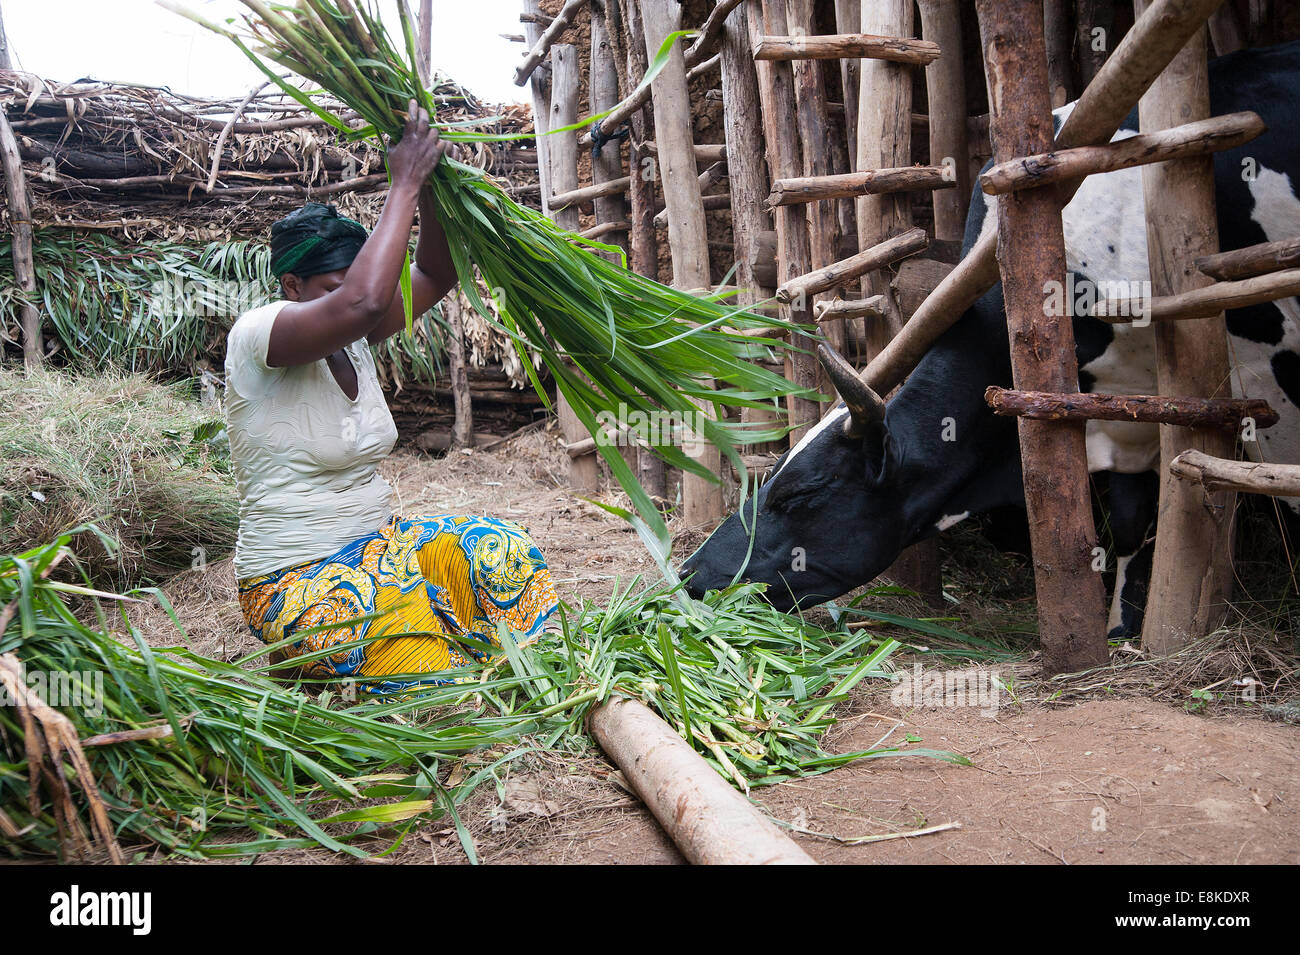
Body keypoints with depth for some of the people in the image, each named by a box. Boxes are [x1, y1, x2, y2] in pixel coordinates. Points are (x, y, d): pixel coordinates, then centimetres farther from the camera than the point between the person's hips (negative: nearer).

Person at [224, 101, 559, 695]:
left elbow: (434, 275, 2)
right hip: (293, 583, -8)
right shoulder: (256, 334, -17)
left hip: (372, 548, 8)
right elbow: (363, 303, -36)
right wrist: (403, 186, -28)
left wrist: (428, 187, -14)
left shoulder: (354, 339, 6)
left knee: (502, 553, -12)